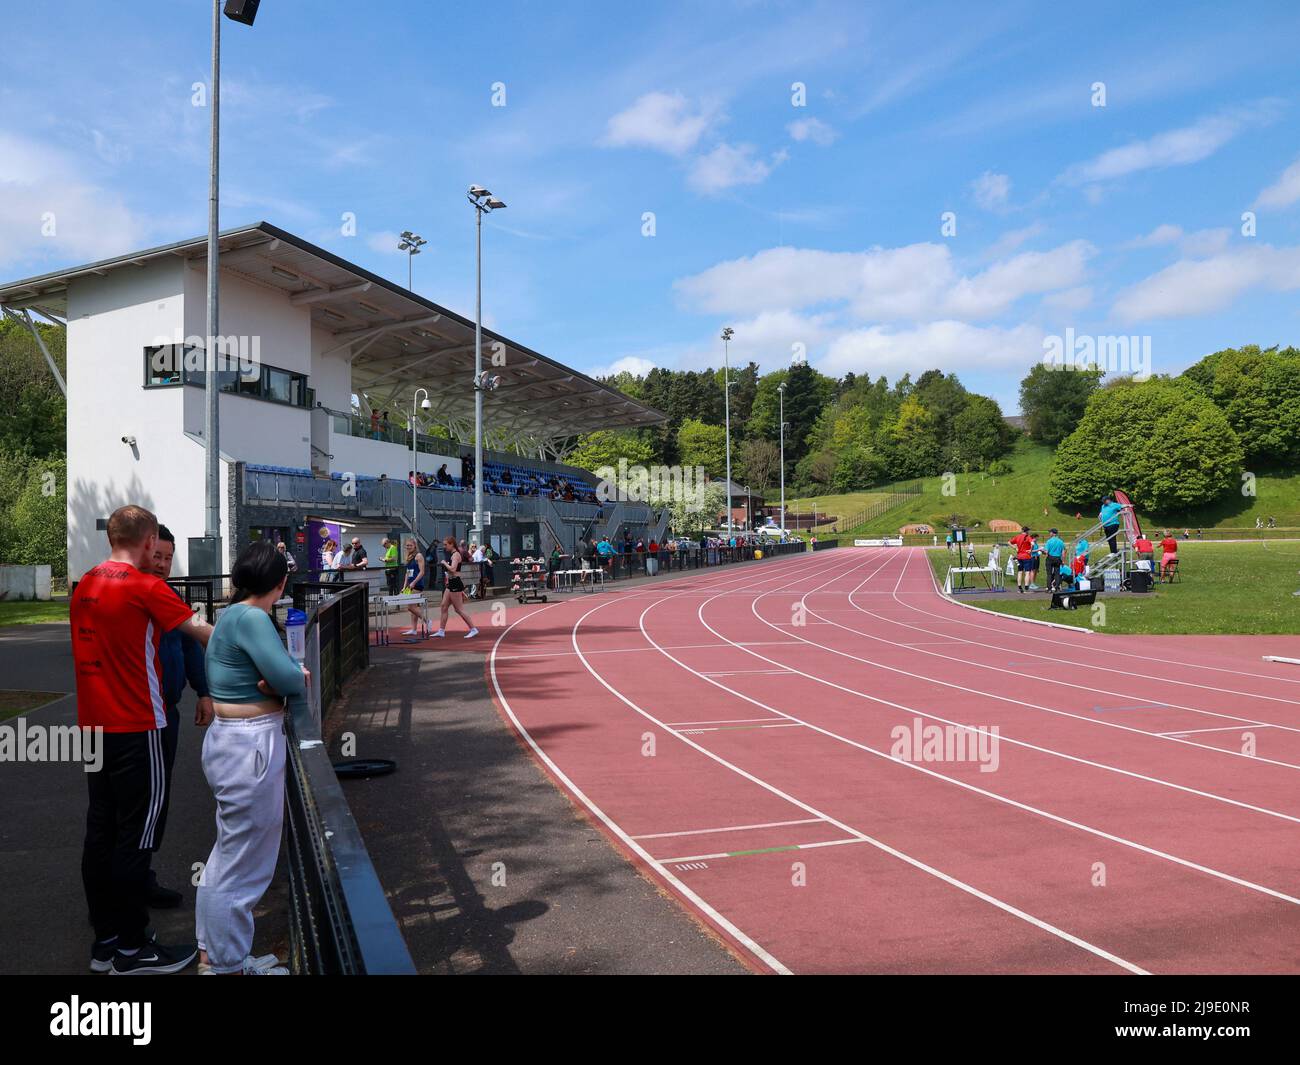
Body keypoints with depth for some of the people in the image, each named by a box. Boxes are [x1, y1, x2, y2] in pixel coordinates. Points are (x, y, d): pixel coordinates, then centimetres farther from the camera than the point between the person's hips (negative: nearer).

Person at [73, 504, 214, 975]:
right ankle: (132, 949, 9)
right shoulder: (145, 587, -14)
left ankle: (105, 938, 23)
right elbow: (198, 630, -10)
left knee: (101, 830, 13)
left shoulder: (84, 586, 7)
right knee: (135, 835, 1)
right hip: (135, 725, -7)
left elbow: (94, 649, 16)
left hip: (94, 724, 7)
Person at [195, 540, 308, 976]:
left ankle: (212, 955, 36)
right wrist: (297, 678, -3)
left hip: (229, 740, 11)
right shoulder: (251, 618, -20)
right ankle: (228, 968, 17)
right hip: (252, 747, -11)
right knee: (244, 864, 3)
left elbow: (285, 668, 12)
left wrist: (290, 673, -10)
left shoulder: (232, 614, 11)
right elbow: (290, 679, -25)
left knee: (228, 854, 22)